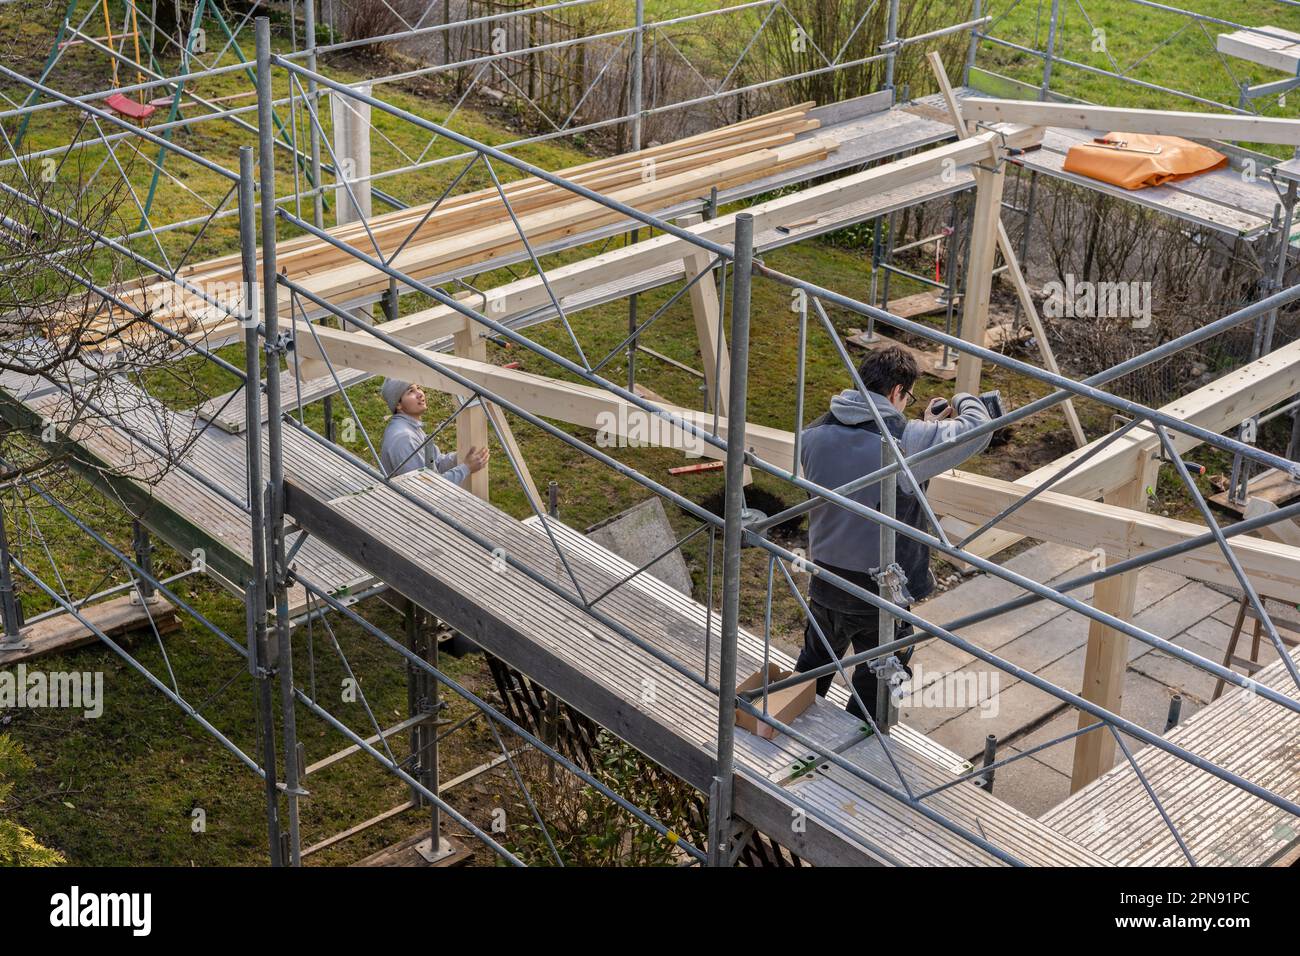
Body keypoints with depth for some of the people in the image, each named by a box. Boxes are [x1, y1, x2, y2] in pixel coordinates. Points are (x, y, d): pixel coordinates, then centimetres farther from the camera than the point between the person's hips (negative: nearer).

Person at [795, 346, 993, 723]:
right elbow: (976, 430, -13)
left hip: (824, 585, 6)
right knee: (874, 690, 14)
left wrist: (925, 427, 11)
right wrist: (964, 400, 10)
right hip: (879, 594, -6)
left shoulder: (814, 434, -4)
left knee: (813, 666, 28)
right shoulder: (906, 440, -22)